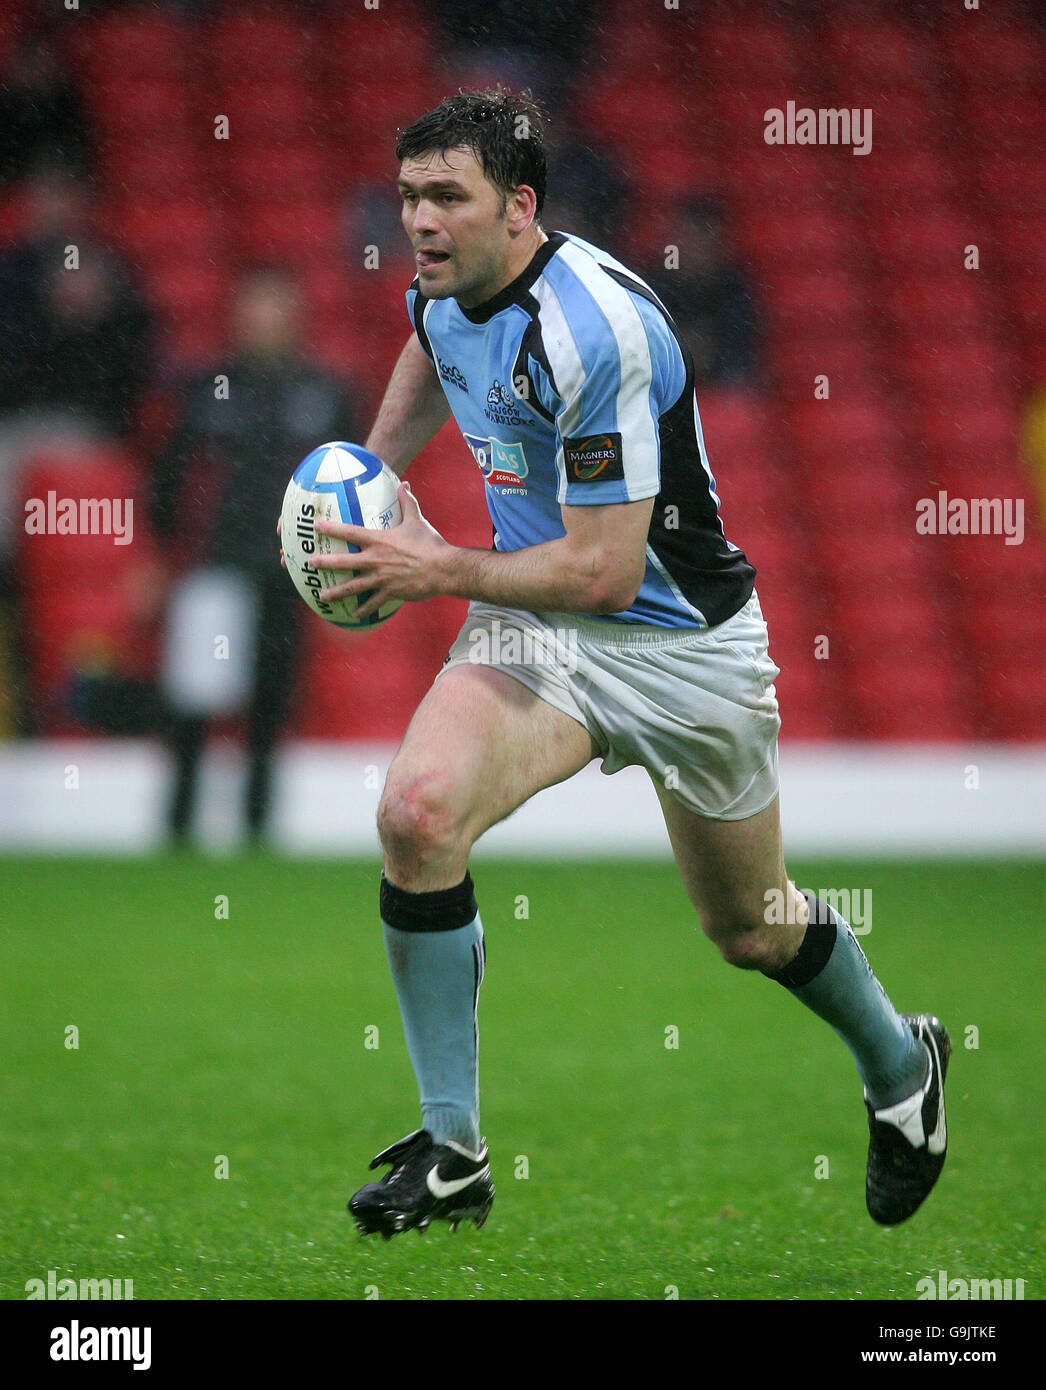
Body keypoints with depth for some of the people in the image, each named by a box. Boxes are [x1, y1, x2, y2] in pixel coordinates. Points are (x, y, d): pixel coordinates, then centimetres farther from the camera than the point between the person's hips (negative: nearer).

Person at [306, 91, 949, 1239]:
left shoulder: (594, 327, -30)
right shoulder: (443, 291, -4)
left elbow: (603, 570, -28)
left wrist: (442, 570, -21)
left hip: (681, 642, -5)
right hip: (534, 626, 5)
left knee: (750, 930, 13)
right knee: (416, 812, -24)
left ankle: (899, 1063, 47)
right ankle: (452, 1152, -15)